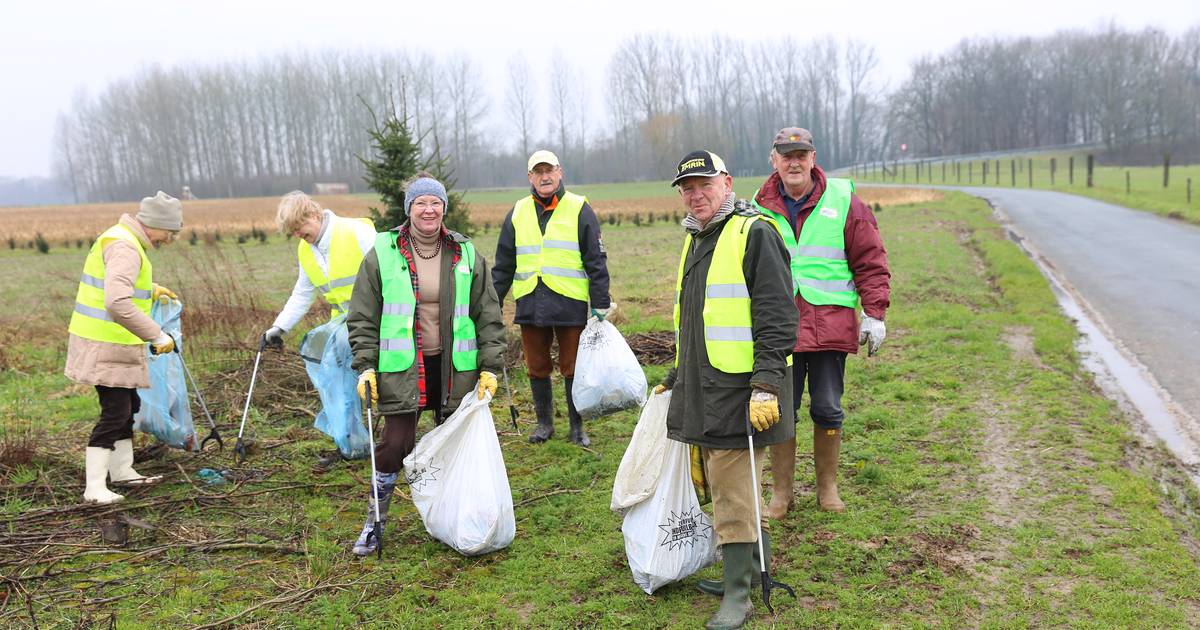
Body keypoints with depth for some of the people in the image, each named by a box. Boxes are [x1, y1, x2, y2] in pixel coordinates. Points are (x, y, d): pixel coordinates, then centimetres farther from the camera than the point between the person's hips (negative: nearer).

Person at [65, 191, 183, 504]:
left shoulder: (121, 238, 11)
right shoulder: (125, 247, -22)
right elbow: (118, 304, -35)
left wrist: (150, 289, 33)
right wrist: (157, 335, -30)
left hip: (115, 344, 10)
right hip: (107, 347, -10)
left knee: (128, 406, 19)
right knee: (114, 413, -6)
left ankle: (122, 471, 31)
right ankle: (94, 487, 0)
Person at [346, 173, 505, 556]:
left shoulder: (466, 255, 4)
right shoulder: (382, 255, -2)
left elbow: (488, 316, 8)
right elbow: (362, 317, 2)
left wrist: (490, 366, 3)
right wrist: (365, 367, -5)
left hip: (454, 367, 3)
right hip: (402, 368, -2)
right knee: (395, 443, -5)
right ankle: (376, 517, 15)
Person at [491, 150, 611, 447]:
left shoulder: (579, 209, 1)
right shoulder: (517, 213, 11)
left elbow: (596, 261, 0)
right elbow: (503, 265, 16)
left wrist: (600, 304, -4)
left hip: (570, 304, -3)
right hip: (530, 305, 3)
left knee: (572, 368, 4)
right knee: (537, 368, 11)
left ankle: (577, 426, 18)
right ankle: (544, 423, 26)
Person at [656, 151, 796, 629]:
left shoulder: (754, 234, -11)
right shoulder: (694, 240, 17)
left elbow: (777, 316, -17)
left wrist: (766, 385, -23)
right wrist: (677, 376, 28)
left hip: (740, 389, -9)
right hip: (701, 387, 9)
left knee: (733, 492, -4)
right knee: (724, 482, 17)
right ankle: (758, 566, 32)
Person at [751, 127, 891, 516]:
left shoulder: (844, 201, 1)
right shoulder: (760, 207, 5)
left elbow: (871, 262, 3)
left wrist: (874, 314, -3)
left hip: (830, 326, -1)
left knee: (827, 410, 9)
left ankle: (827, 487, 27)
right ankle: (782, 491, 20)